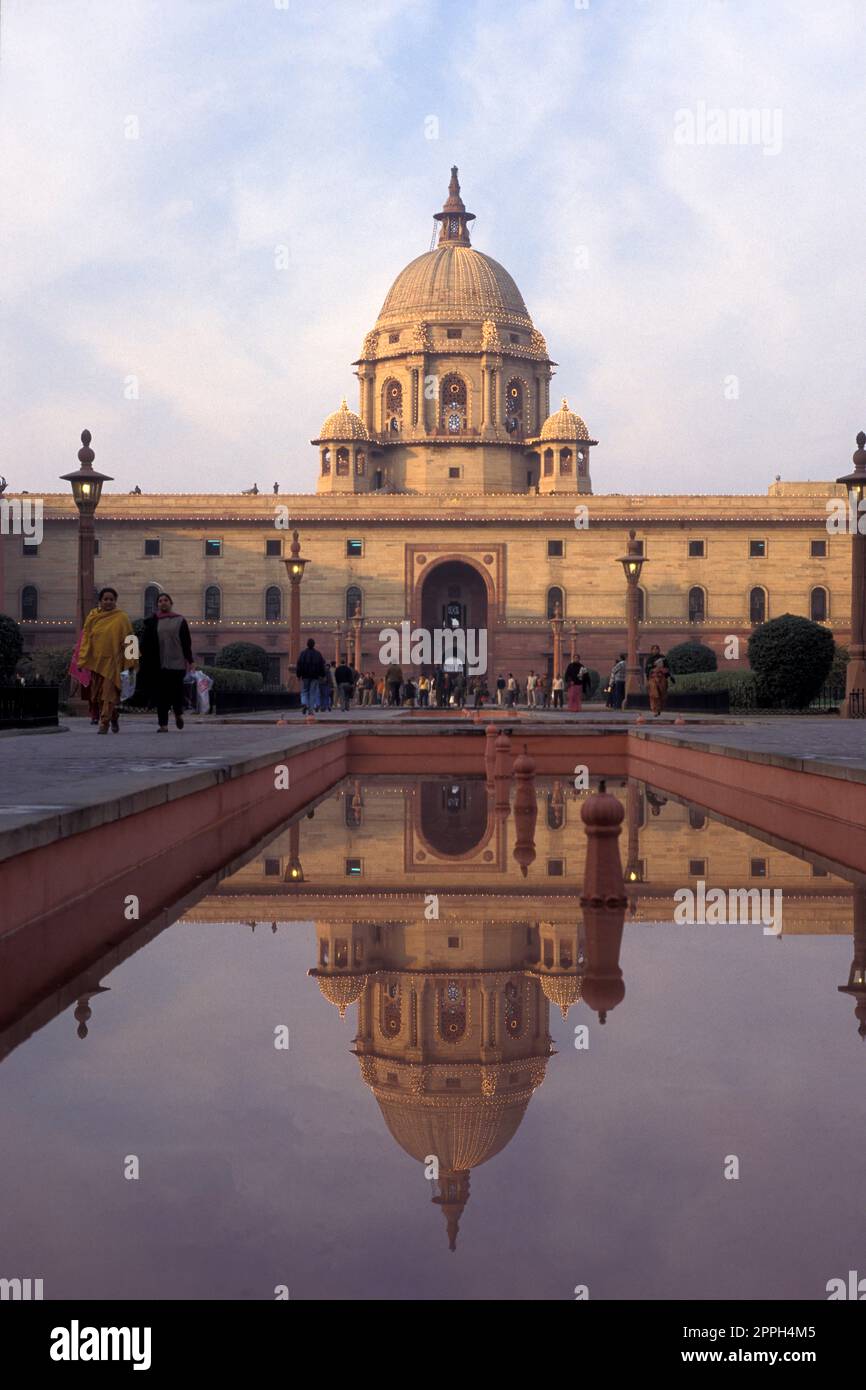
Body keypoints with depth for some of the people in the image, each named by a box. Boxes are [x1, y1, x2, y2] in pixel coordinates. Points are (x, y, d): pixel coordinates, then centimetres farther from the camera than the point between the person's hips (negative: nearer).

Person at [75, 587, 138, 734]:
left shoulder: (122, 617, 0)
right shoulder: (92, 617, 7)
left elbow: (128, 640, -2)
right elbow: (85, 639, 6)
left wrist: (131, 661, -6)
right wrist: (82, 660, 0)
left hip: (112, 660, -3)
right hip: (95, 660, 3)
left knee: (108, 692, -10)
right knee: (97, 693, 7)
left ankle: (104, 723, -8)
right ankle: (113, 719, 24)